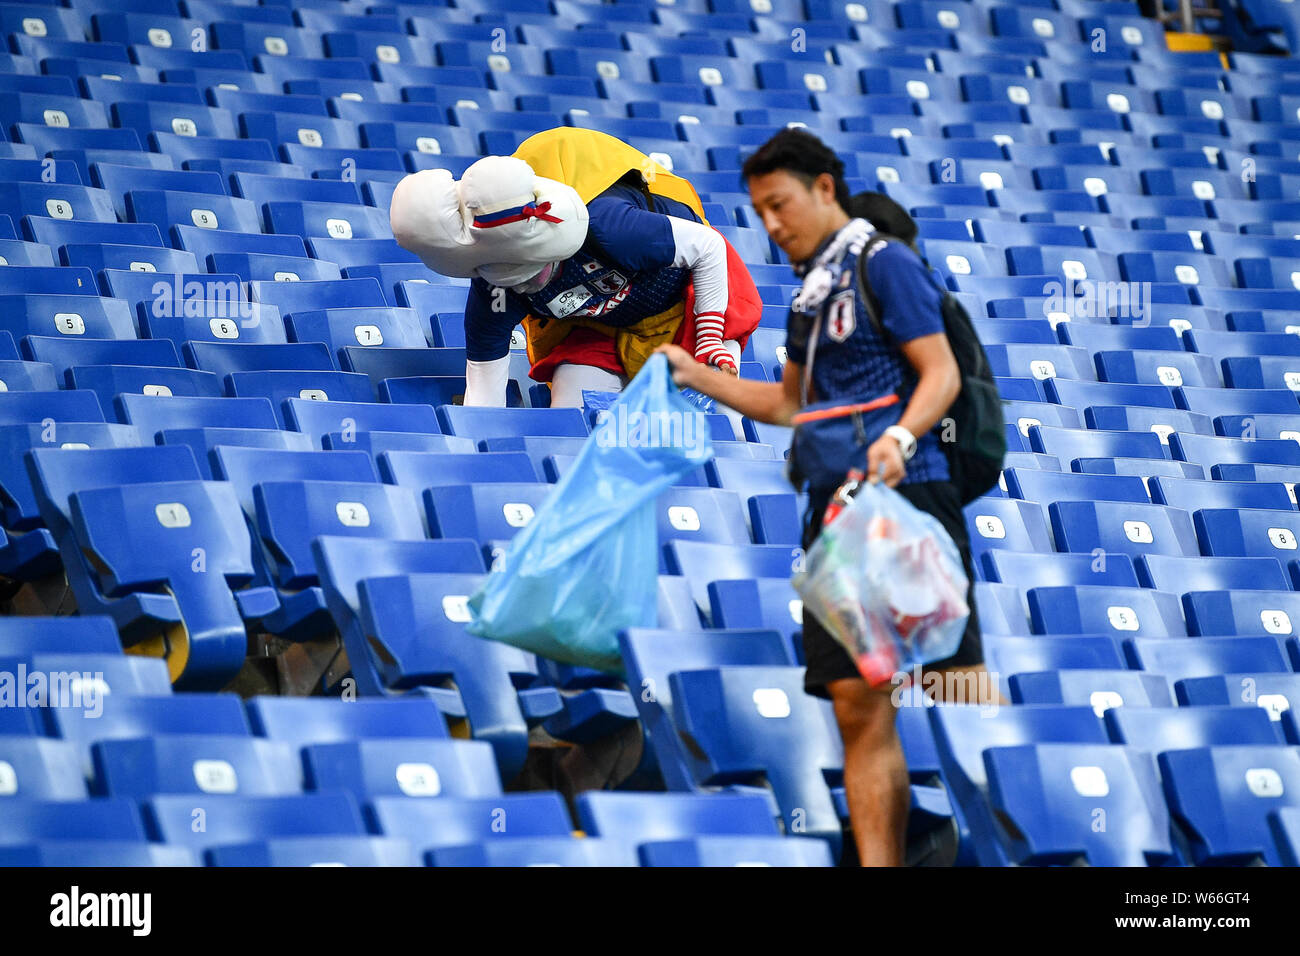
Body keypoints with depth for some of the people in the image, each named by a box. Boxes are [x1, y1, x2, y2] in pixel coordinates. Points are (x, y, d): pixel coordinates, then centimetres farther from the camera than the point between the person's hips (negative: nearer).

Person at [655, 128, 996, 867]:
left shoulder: (885, 263, -4)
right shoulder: (811, 293, 21)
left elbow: (941, 373, -10)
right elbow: (791, 405, 31)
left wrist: (900, 437, -27)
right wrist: (696, 376, 23)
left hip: (909, 500, -8)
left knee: (964, 695, -11)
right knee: (859, 708, 2)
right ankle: (879, 862, 0)